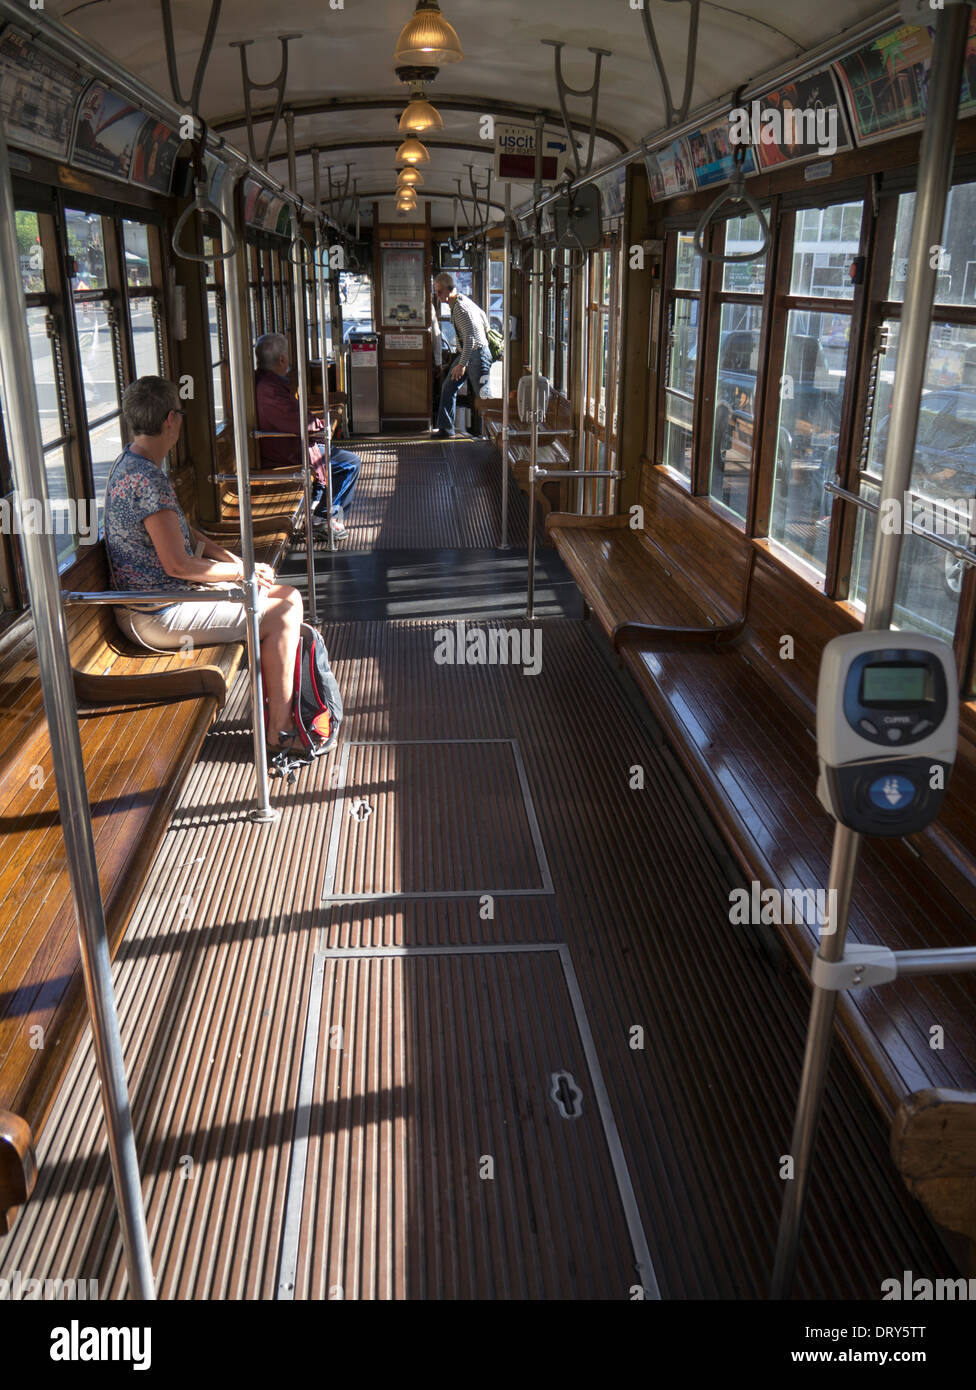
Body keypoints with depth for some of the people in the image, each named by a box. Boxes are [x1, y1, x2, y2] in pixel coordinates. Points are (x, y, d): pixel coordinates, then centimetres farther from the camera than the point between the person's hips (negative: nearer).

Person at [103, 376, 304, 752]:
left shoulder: (130, 464, 11)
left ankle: (279, 703, 16)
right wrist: (241, 571, -11)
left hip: (156, 600, 11)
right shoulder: (147, 478, -23)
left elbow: (180, 531, 18)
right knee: (282, 614, -13)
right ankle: (279, 730, -4)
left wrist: (232, 559, 6)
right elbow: (177, 564, -25)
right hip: (159, 616, -11)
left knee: (288, 596, 10)